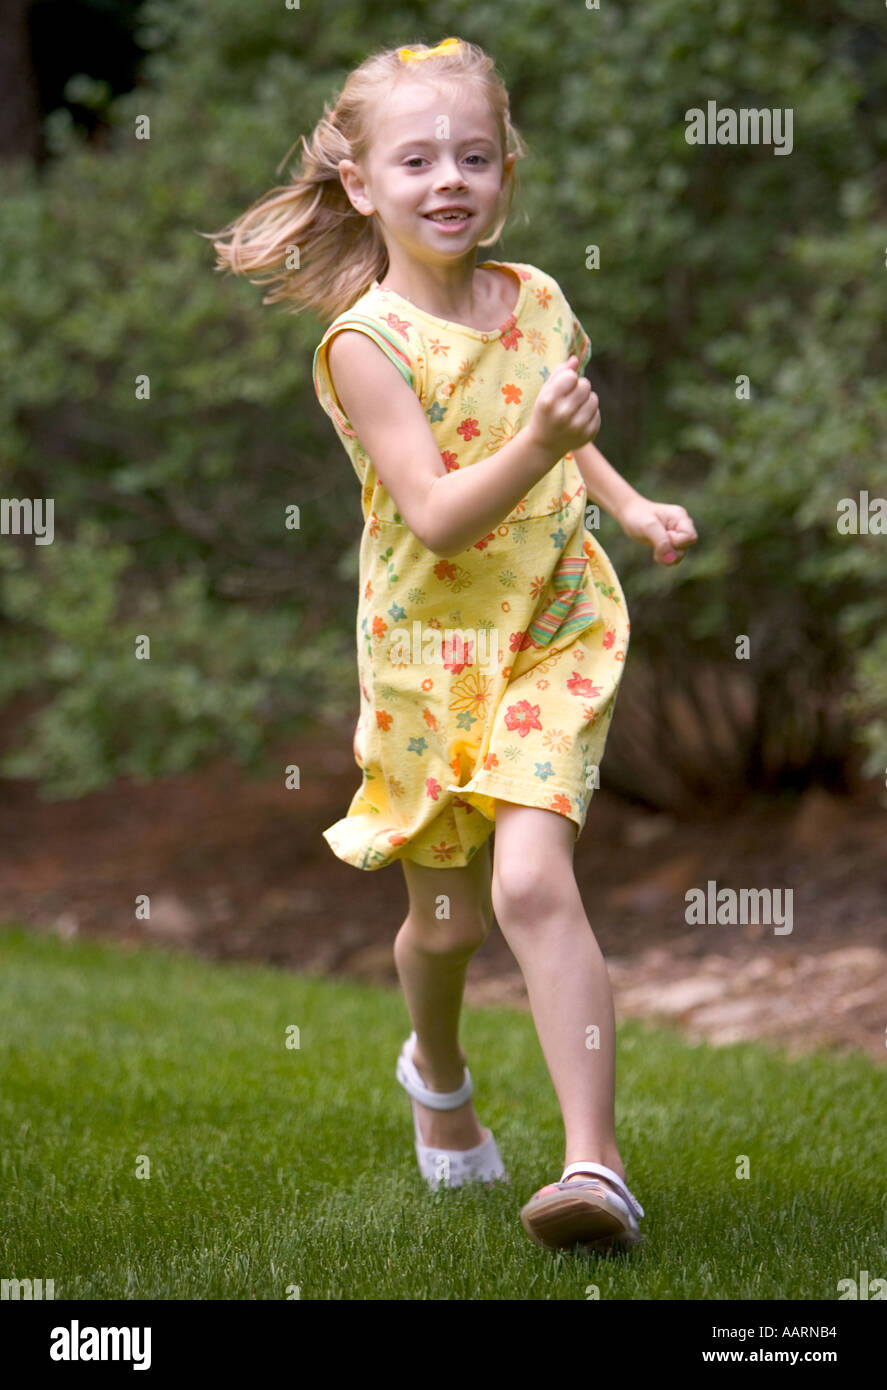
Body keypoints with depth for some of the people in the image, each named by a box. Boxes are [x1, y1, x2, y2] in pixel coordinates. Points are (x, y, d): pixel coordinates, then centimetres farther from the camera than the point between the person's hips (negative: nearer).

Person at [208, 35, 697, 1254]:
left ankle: (596, 1163, -20)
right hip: (430, 650, -1)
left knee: (531, 879, -18)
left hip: (555, 631, 1)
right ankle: (437, 1070, 47)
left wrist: (628, 502, 8)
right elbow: (436, 516, -24)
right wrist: (539, 445, -37)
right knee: (447, 917, 12)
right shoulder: (364, 345, -16)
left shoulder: (537, 300, 0)